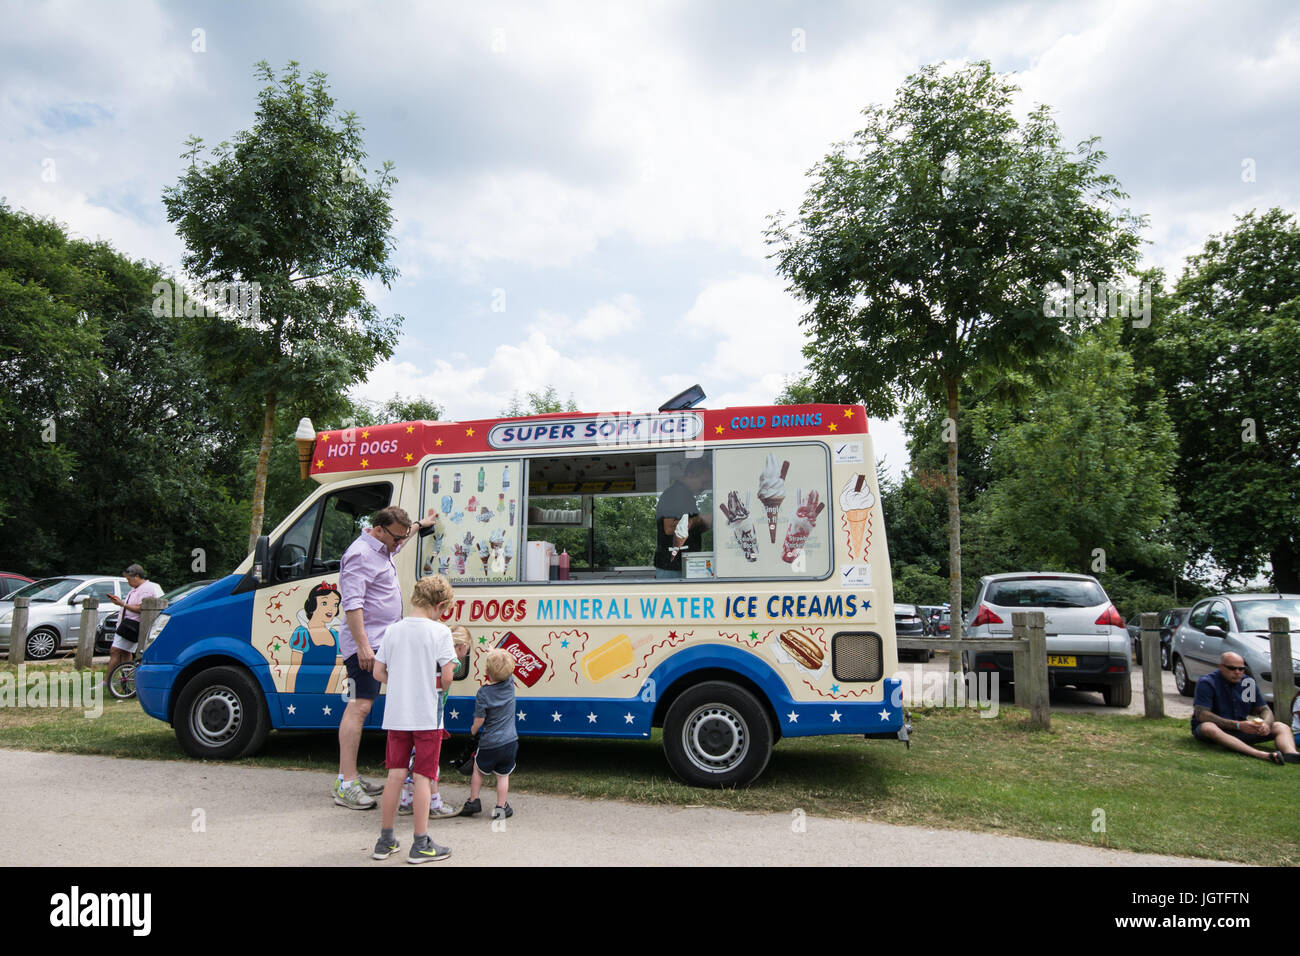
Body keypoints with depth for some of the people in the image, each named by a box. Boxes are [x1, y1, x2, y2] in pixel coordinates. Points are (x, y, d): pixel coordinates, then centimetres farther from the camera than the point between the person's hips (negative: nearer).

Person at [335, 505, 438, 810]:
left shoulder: (382, 549, 17)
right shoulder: (360, 554, -14)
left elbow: (401, 533, 44)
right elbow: (352, 604, -22)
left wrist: (422, 524, 54)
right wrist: (363, 645, -27)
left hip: (381, 642, 10)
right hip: (364, 643, -10)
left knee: (360, 706, 11)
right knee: (359, 706, -13)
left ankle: (349, 777, 16)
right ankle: (346, 785, -12)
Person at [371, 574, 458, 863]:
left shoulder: (393, 630, 3)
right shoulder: (440, 631, -11)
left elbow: (378, 672, 6)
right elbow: (447, 677, -14)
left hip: (396, 715, 5)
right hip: (427, 716, -4)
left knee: (396, 774, 13)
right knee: (423, 777, 3)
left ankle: (385, 840, 23)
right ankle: (421, 845, 9)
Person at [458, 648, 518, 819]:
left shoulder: (483, 693, -16)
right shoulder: (510, 683, -5)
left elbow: (479, 720, -13)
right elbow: (509, 670, 18)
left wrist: (473, 729, 8)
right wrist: (498, 654, 19)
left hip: (489, 744, -3)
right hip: (510, 741, 3)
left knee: (478, 770, 20)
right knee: (503, 775, 13)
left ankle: (473, 801, 25)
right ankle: (501, 807, 13)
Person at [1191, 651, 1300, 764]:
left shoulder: (1249, 683, 9)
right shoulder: (1207, 683, -10)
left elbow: (1265, 710, 13)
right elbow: (1201, 715, -19)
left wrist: (1265, 724, -13)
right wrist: (1238, 725, -25)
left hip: (1241, 729, 6)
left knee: (1281, 727, -10)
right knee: (1209, 728, -40)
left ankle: (1291, 753, -44)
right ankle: (1262, 755, -56)